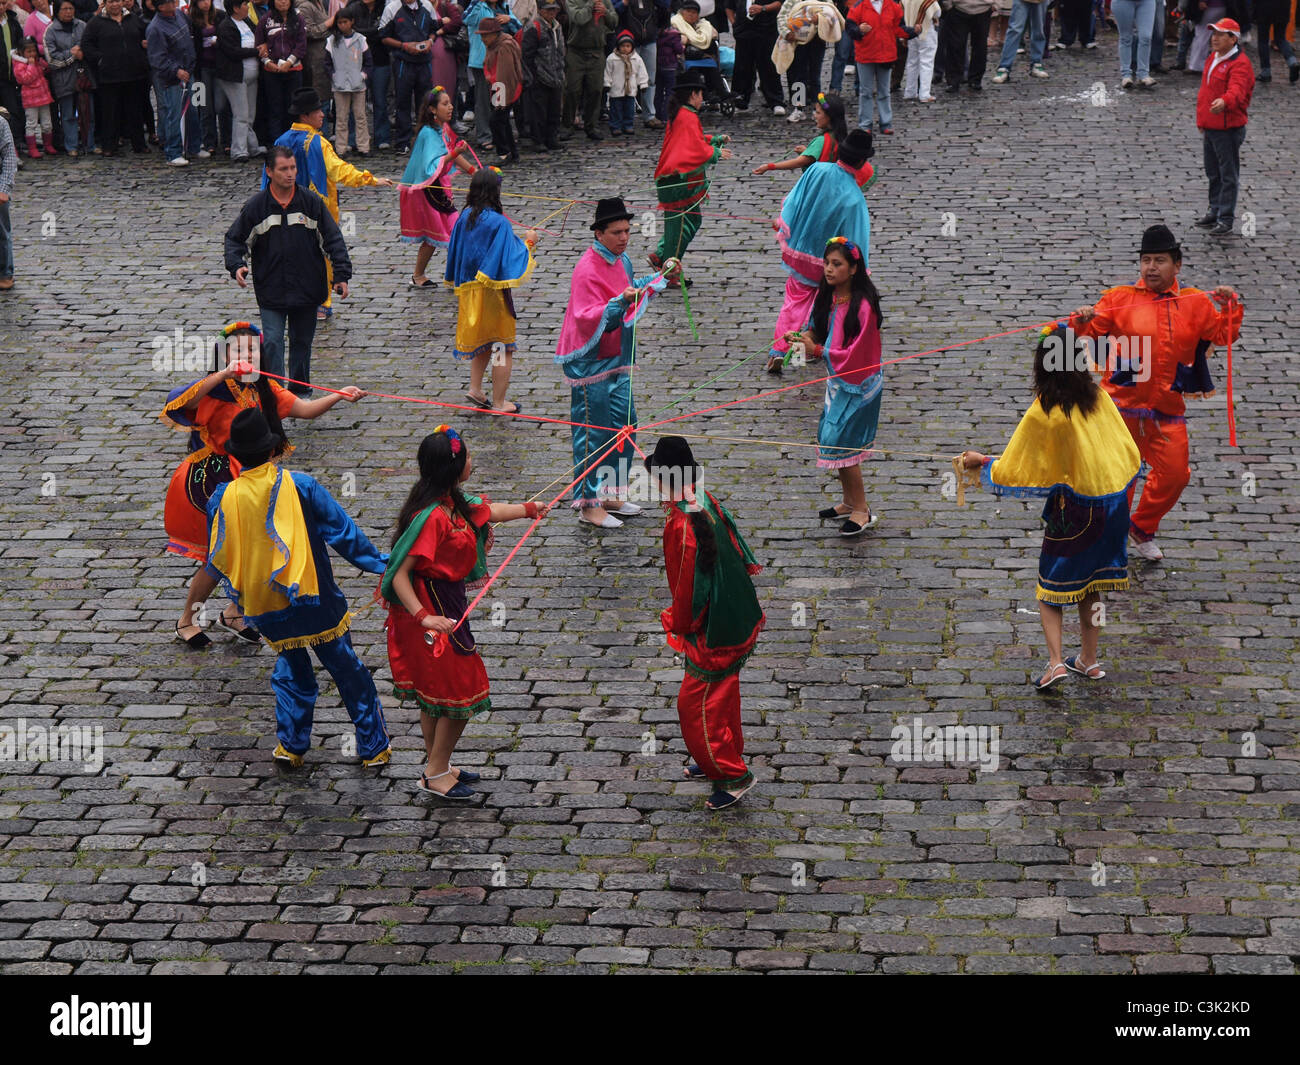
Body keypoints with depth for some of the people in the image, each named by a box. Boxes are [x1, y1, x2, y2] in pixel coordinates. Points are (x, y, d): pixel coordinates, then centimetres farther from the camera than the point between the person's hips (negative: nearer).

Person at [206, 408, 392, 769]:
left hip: (267, 611, 2)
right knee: (348, 672, 12)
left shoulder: (223, 499, -6)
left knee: (291, 672, 25)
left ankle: (291, 745, 23)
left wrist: (237, 593, 23)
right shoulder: (301, 486, -11)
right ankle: (374, 748, 19)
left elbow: (216, 562, 5)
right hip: (317, 603, -2)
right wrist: (379, 563, 3)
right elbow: (343, 533, -7)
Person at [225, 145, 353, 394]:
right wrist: (236, 265, -14)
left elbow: (333, 239, 1)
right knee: (272, 343, -8)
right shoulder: (256, 205, -3)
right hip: (271, 291, -1)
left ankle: (300, 390, 27)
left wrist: (341, 275, -6)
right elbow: (236, 238, 5)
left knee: (302, 341, 13)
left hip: (307, 288, 1)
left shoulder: (311, 202, -2)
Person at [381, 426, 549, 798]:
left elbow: (488, 510, 24)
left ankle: (437, 765, 34)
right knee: (460, 690, 1)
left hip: (447, 600, 10)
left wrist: (529, 509, 35)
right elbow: (399, 573, -29)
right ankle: (435, 774, 13)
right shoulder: (432, 516, -28)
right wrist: (423, 617, -38)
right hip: (436, 607, -10)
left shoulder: (453, 502, 1)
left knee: (435, 690, 20)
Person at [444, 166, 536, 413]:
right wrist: (527, 242, -1)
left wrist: (455, 283, 21)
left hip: (468, 290, 6)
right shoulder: (498, 222, -20)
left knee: (480, 339, 24)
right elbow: (510, 257, -19)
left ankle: (475, 388, 17)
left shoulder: (464, 218, -1)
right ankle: (498, 403, 9)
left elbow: (454, 253, 7)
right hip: (492, 293, -6)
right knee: (502, 346, 6)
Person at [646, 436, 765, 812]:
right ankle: (719, 761, 41)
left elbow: (686, 584, -21)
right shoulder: (707, 503, -2)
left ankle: (733, 775, 12)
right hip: (738, 618, 9)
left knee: (696, 703, 4)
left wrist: (677, 623, -3)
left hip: (714, 631, -9)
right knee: (722, 693, 25)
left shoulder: (681, 526, -27)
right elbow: (736, 553, 10)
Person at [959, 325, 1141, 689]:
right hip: (1111, 502, 5)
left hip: (1072, 509, -5)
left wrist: (981, 462, 7)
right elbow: (1128, 451, 5)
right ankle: (1089, 660, 25)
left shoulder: (1042, 413, -18)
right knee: (1090, 584, 19)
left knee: (1051, 588, 7)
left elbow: (1012, 470, -11)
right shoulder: (1099, 397, -3)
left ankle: (1056, 662, -6)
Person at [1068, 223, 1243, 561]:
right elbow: (1092, 333, -1)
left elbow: (1223, 334, 7)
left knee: (1174, 474, 4)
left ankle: (1142, 529, 28)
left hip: (1167, 408, 3)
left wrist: (1231, 307, -9)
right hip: (1122, 404, -3)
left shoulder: (1194, 303, 7)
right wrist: (1081, 323, -23)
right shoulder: (1119, 298, 1)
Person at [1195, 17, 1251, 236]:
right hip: (1210, 127, 9)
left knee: (1228, 176, -3)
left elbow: (1237, 90, -35)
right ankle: (1214, 212, 31)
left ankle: (1226, 221, 0)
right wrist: (1201, 121, 24)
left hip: (1228, 129, -9)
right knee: (1213, 174, 19)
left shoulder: (1239, 64, -17)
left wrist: (1224, 102, -56)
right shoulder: (1213, 58, 13)